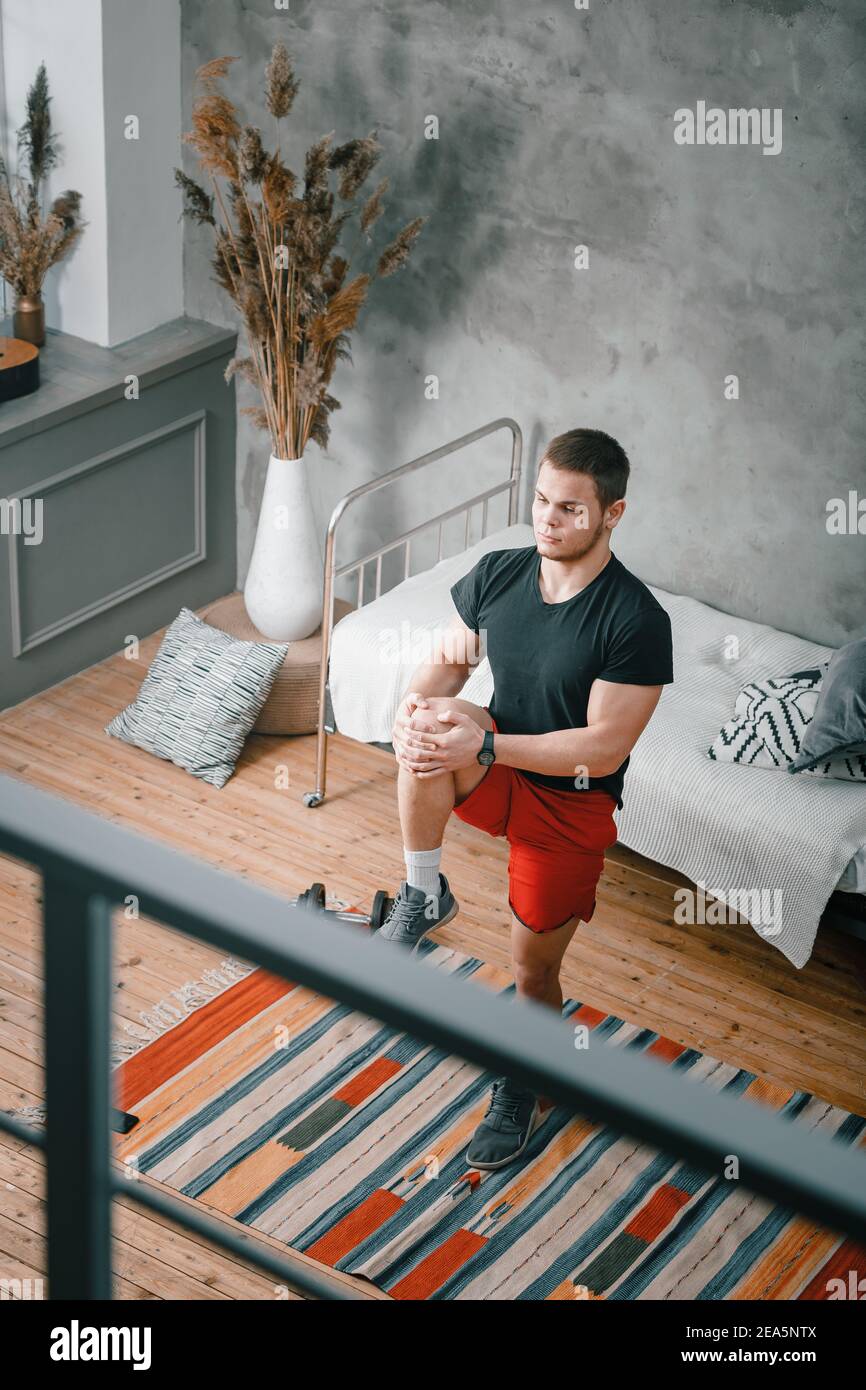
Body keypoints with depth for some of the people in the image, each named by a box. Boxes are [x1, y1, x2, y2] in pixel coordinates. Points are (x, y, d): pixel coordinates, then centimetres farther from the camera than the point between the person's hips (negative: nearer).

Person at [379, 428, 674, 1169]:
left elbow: (604, 748, -24)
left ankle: (523, 1089, 36)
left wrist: (483, 746, -32)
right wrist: (416, 707, -21)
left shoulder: (637, 621, -24)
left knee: (534, 967, 7)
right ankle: (425, 896, -12)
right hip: (497, 774, 3)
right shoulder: (496, 574, -9)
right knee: (429, 732, -31)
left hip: (571, 801, -3)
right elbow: (447, 662, 3)